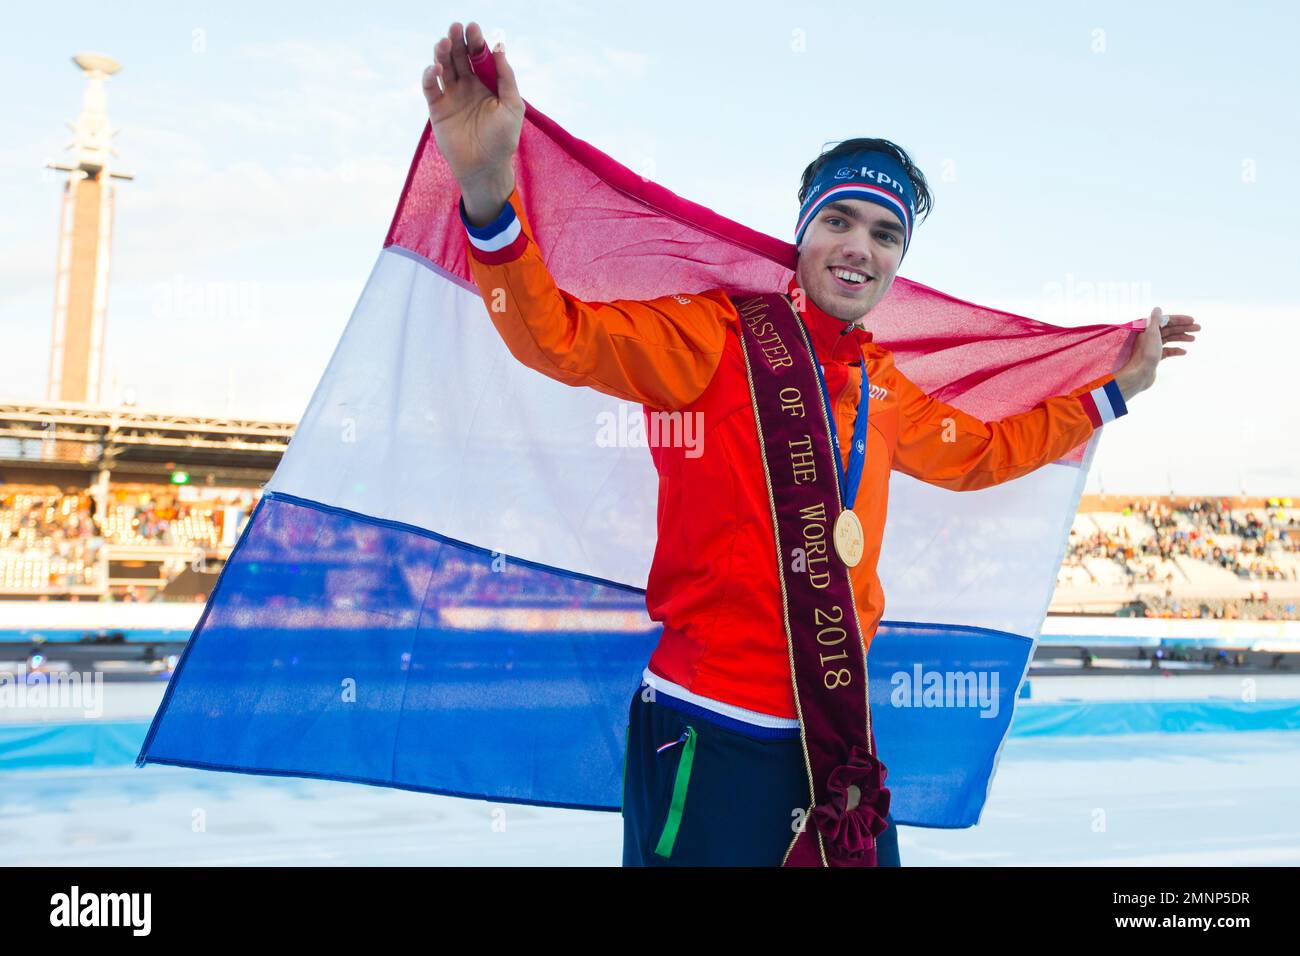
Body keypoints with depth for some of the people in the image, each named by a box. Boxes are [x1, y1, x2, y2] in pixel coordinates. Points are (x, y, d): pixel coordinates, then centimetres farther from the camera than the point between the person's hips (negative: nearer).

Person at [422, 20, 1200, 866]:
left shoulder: (885, 391, 13)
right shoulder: (719, 334, -7)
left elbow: (979, 452, 30)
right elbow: (563, 336, -18)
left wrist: (1115, 389, 35)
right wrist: (490, 192, -35)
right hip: (713, 741, -6)